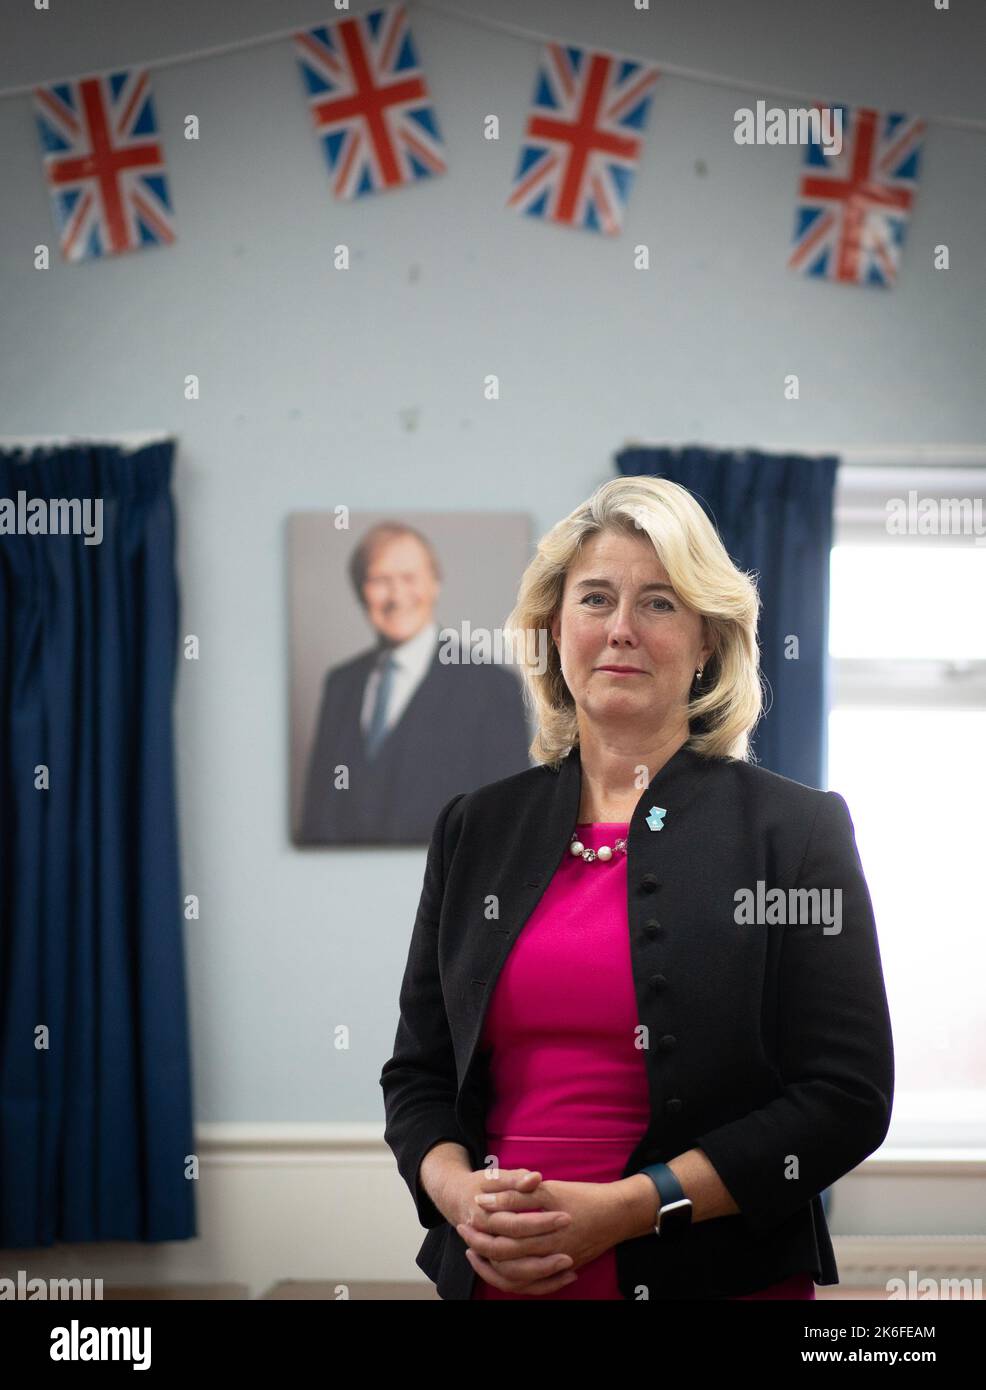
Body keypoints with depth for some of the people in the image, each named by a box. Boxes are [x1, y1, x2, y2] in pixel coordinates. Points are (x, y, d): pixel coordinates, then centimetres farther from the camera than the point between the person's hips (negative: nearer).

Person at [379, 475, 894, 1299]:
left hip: (717, 1276, -3)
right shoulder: (477, 828, 6)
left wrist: (624, 1209, -17)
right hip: (498, 1275, 3)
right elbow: (417, 1075, 9)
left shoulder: (797, 829, -5)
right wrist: (457, 1192, -12)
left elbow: (846, 1101, -9)